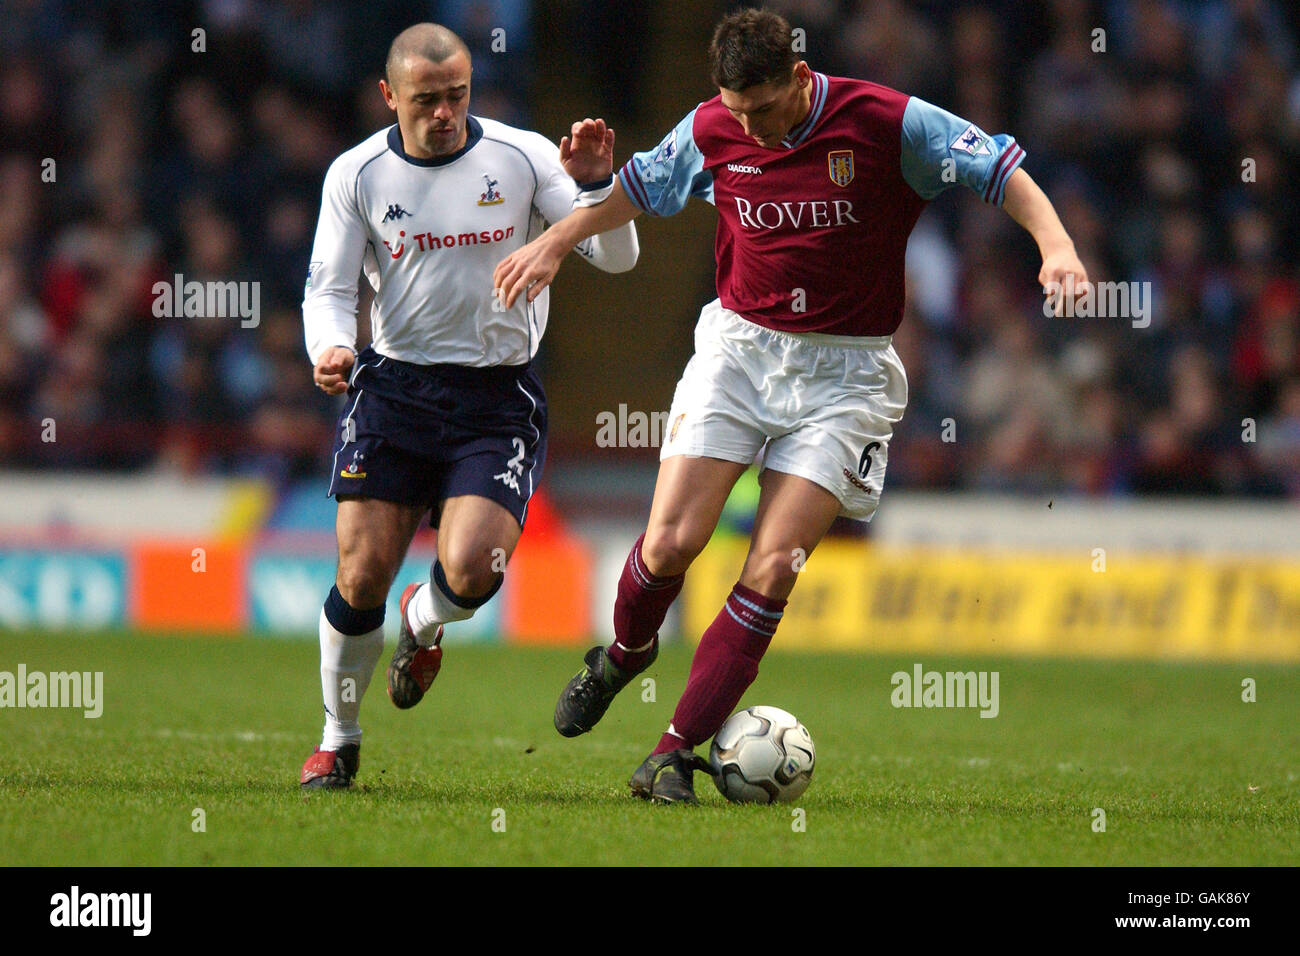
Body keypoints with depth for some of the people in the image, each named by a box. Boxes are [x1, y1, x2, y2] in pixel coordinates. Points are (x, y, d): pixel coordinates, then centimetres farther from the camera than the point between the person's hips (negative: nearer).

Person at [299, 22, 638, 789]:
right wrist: (330, 348, -20)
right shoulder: (357, 175, -1)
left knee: (471, 572, -19)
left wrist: (598, 185, -23)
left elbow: (616, 257, -4)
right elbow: (328, 287, 1)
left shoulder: (522, 157, -3)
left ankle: (424, 624, 21)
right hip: (393, 388, 1)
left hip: (499, 400, -1)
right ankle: (340, 739, 18)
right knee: (361, 577, -6)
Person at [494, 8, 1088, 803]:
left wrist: (1056, 245, -23)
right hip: (740, 345, 2)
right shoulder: (712, 130, -3)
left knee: (773, 569, -12)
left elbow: (1002, 170, -9)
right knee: (671, 542, -10)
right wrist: (555, 243, 20)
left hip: (846, 371, -2)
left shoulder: (888, 123, -13)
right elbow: (639, 187, 17)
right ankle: (625, 653, 24)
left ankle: (678, 752, -5)